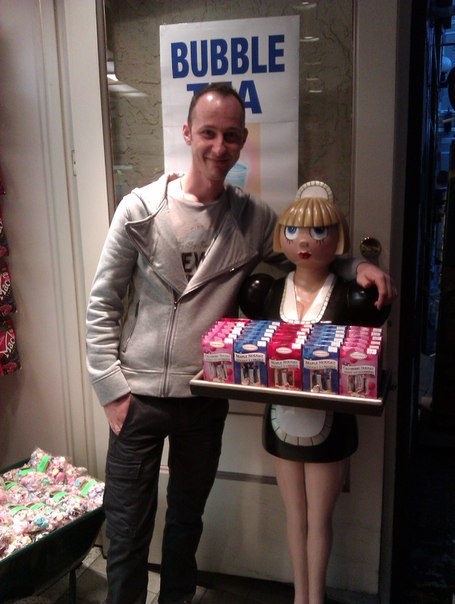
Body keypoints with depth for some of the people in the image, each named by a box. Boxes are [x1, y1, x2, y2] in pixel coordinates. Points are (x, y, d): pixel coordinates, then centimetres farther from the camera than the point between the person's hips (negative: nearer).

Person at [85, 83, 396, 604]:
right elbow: (102, 302, -3)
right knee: (127, 527, 8)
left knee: (187, 517, 21)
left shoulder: (253, 219, -1)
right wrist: (111, 388, -7)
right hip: (139, 395, -2)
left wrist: (357, 266, -11)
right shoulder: (140, 208, -7)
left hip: (207, 397, 2)